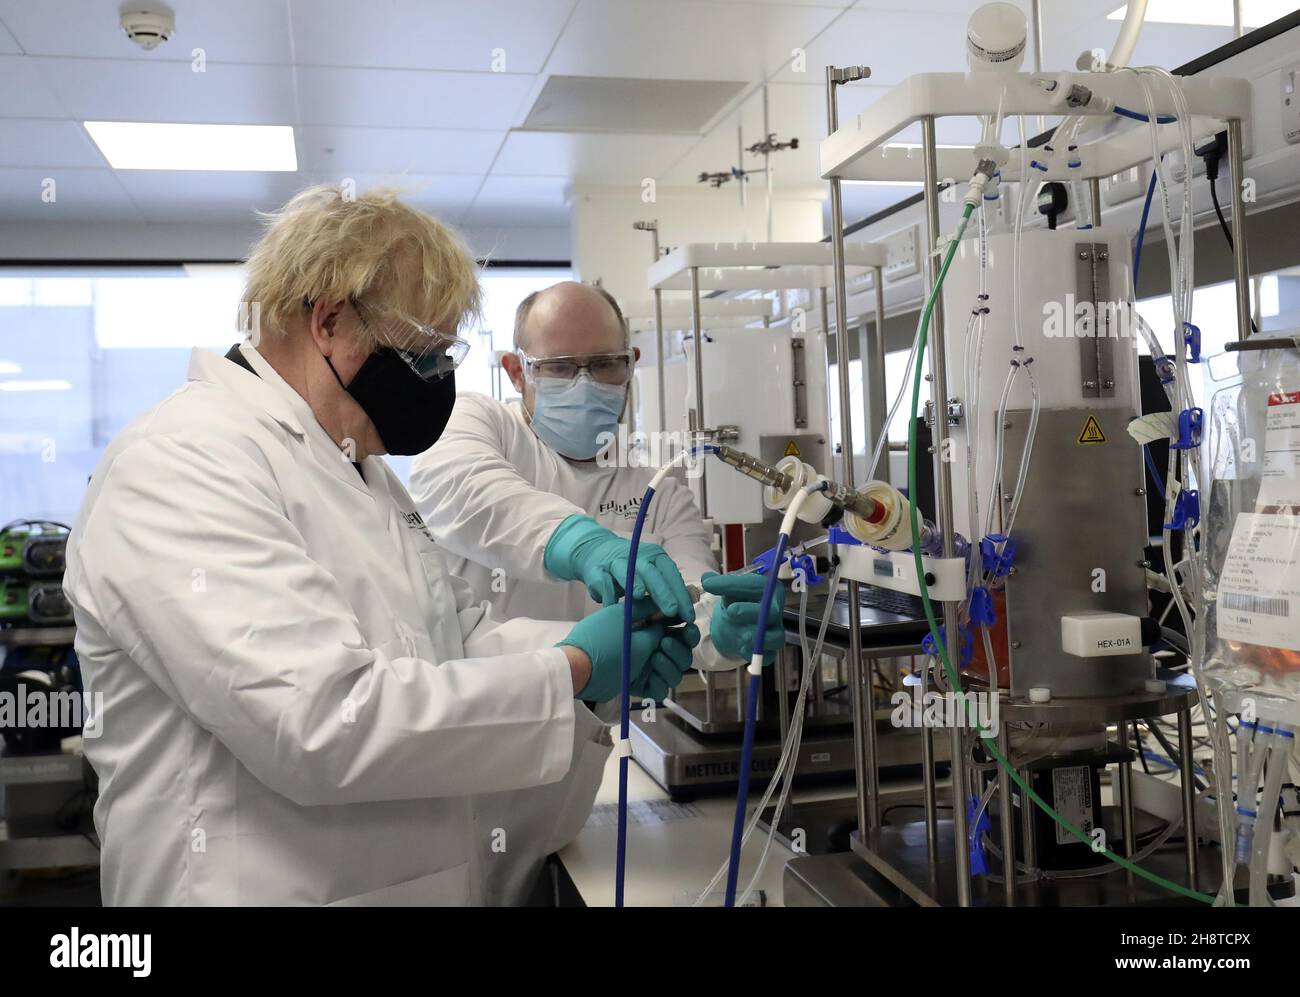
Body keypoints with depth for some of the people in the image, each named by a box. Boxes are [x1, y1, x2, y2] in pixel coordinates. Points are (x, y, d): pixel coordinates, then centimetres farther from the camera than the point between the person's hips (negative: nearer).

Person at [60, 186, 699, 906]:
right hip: (269, 885, -9)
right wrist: (571, 673, -22)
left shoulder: (358, 469, 10)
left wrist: (610, 642, -4)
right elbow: (318, 719, -30)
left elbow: (455, 635, 12)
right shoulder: (185, 461, -21)